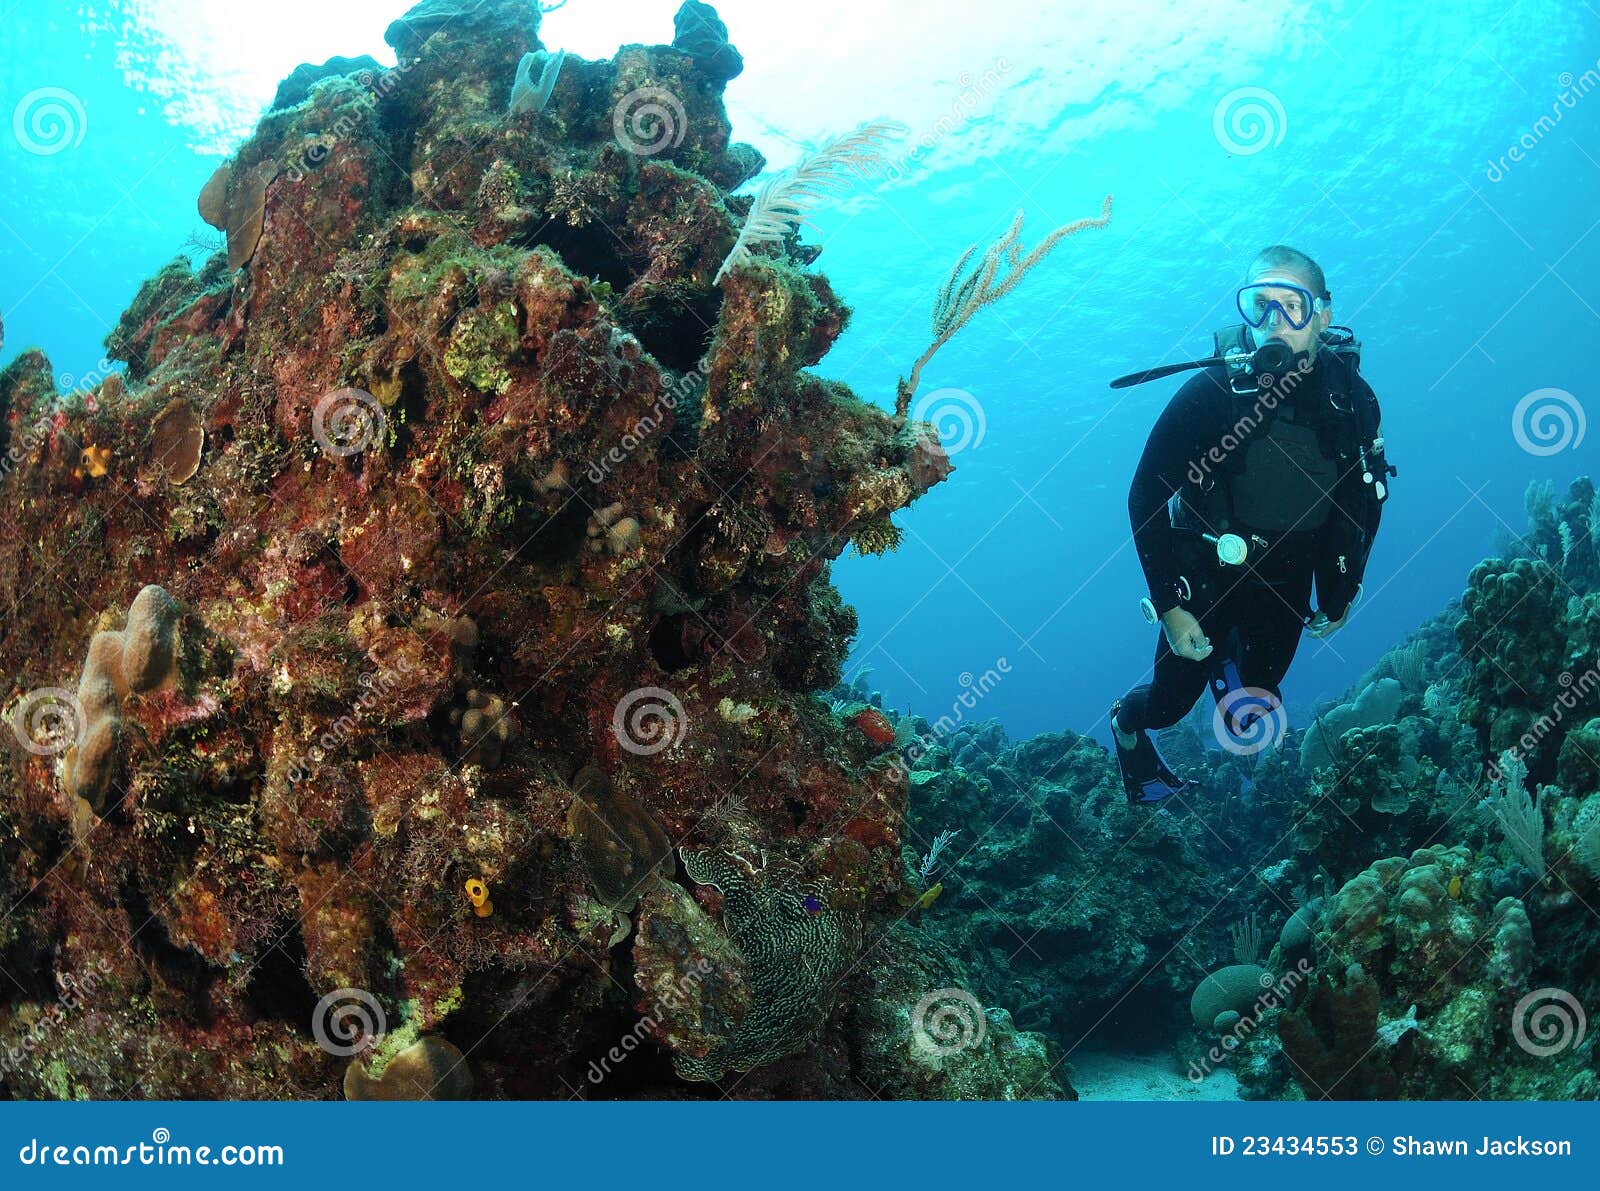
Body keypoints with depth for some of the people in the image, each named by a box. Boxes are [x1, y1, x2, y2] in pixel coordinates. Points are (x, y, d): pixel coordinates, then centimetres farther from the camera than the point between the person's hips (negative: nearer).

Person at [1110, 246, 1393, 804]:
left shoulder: (1352, 399, -13)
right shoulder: (1210, 391, -24)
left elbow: (1366, 498, 4)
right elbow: (1144, 498, -18)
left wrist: (1340, 595, 8)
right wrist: (1169, 606, -20)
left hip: (1286, 587, 3)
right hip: (1206, 579, -3)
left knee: (1251, 714, 16)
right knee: (1169, 703, 10)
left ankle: (1230, 662, 49)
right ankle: (1126, 721, 44)